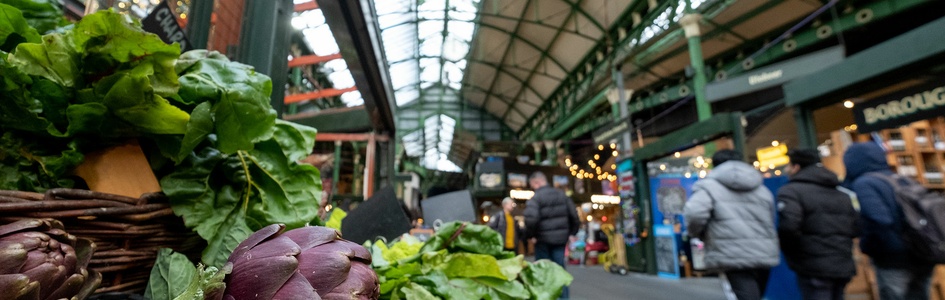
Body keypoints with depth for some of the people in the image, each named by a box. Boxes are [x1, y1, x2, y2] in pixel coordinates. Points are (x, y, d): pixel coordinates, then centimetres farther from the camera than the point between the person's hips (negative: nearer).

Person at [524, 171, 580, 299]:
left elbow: (531, 218, -25)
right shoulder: (561, 194, 9)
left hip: (543, 239, -5)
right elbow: (574, 215, 10)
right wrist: (572, 232, 18)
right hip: (561, 237, 5)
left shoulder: (536, 197, -11)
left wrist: (530, 235, -11)